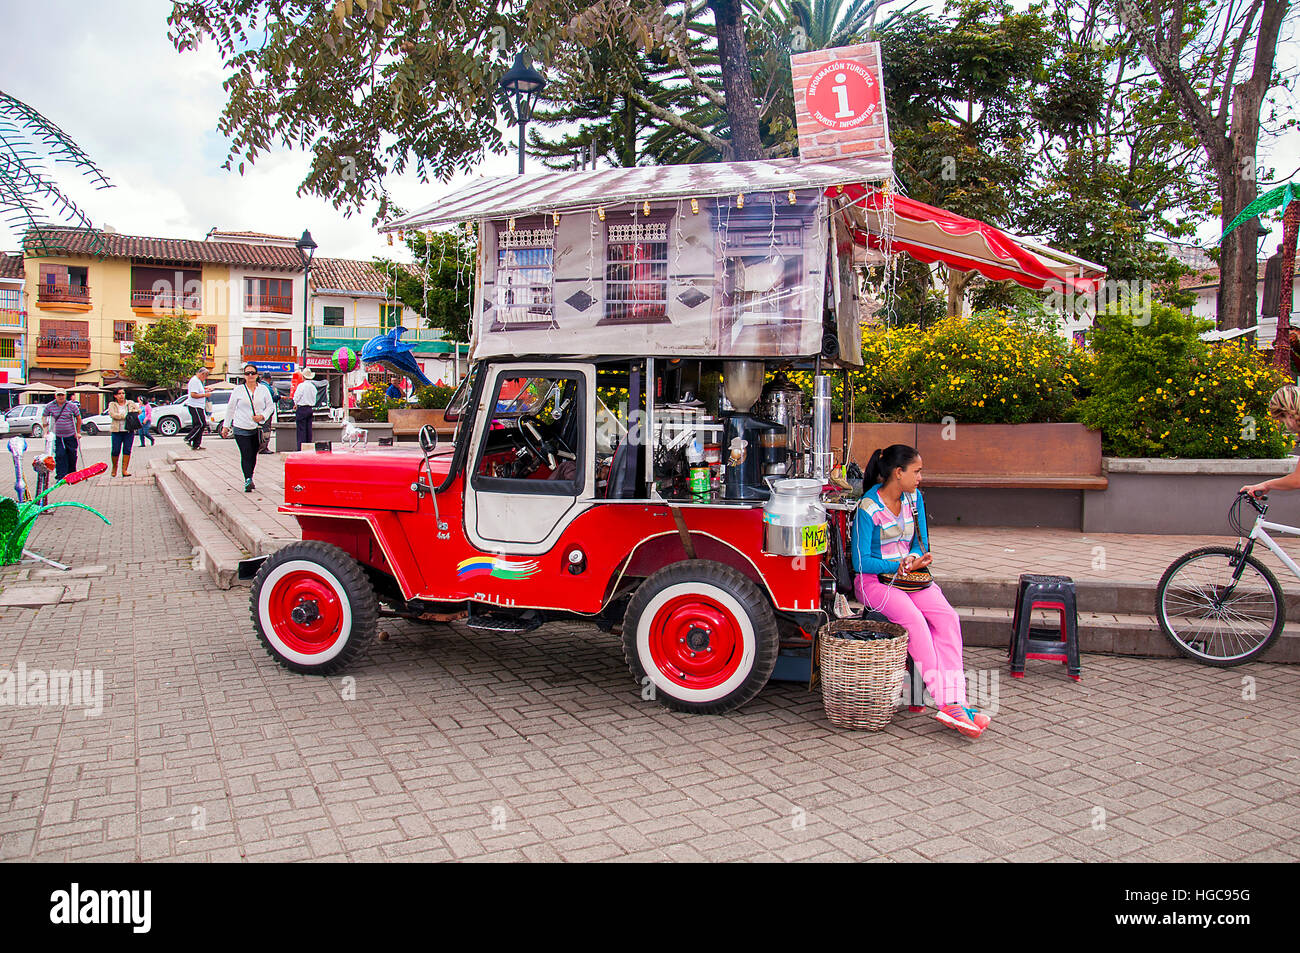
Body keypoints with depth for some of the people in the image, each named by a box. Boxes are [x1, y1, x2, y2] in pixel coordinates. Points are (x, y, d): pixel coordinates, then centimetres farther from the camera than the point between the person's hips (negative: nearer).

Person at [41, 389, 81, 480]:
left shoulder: (72, 405, -4)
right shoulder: (50, 406, 0)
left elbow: (78, 418, 5)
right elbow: (43, 417, 13)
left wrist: (78, 432, 2)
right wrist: (46, 430, 4)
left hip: (71, 436, 0)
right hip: (57, 436, 0)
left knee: (72, 456, 7)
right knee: (59, 456, -7)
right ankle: (61, 477, -4)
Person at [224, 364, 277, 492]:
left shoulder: (263, 390, 8)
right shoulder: (238, 390, 5)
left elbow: (270, 406, 10)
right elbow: (230, 408, 9)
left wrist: (262, 416, -8)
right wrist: (226, 426, 9)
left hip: (257, 428, 2)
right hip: (241, 428, -2)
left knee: (253, 455, 8)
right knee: (246, 455, -13)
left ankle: (249, 479, 22)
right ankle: (248, 480, -19)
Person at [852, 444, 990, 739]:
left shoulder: (914, 497, 9)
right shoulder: (868, 507, -10)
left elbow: (920, 543, 12)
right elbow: (861, 562, -11)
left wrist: (913, 558, -12)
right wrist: (900, 566, -22)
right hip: (874, 580, -6)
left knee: (948, 618, -21)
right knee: (914, 619, -32)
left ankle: (954, 701, -28)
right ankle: (945, 702, -30)